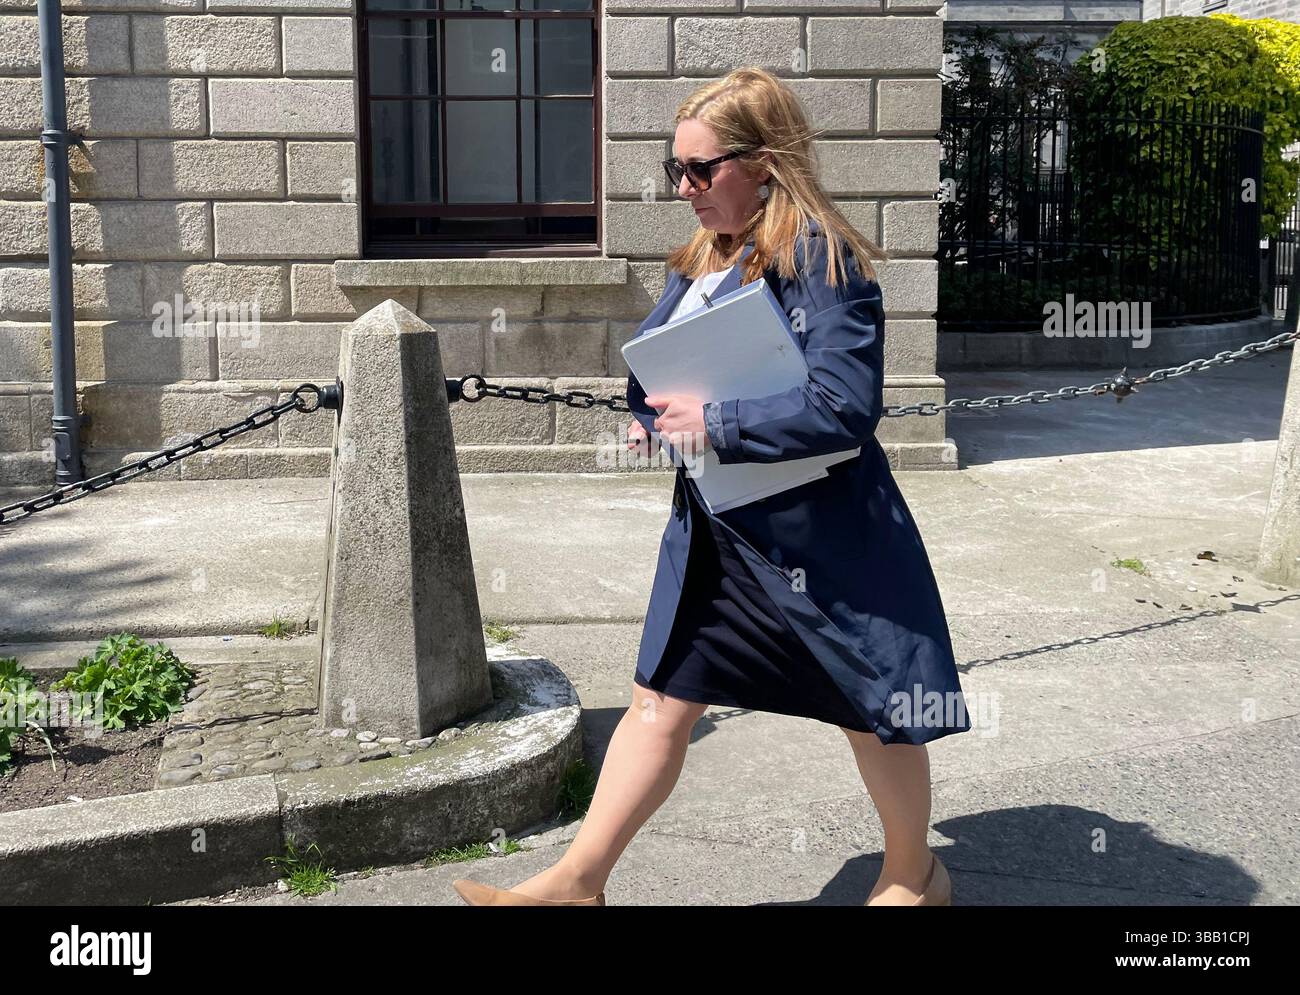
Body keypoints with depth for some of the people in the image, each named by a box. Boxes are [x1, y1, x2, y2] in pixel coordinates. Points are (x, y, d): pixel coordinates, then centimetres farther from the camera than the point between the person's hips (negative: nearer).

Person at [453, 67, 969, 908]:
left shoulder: (822, 261, -18)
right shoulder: (698, 261, 8)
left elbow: (843, 406, -27)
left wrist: (713, 425, -22)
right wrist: (651, 419, -1)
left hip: (820, 534, -7)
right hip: (713, 530, 8)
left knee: (874, 710, 12)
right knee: (662, 701, 10)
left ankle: (916, 876, 35)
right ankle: (577, 882, 19)